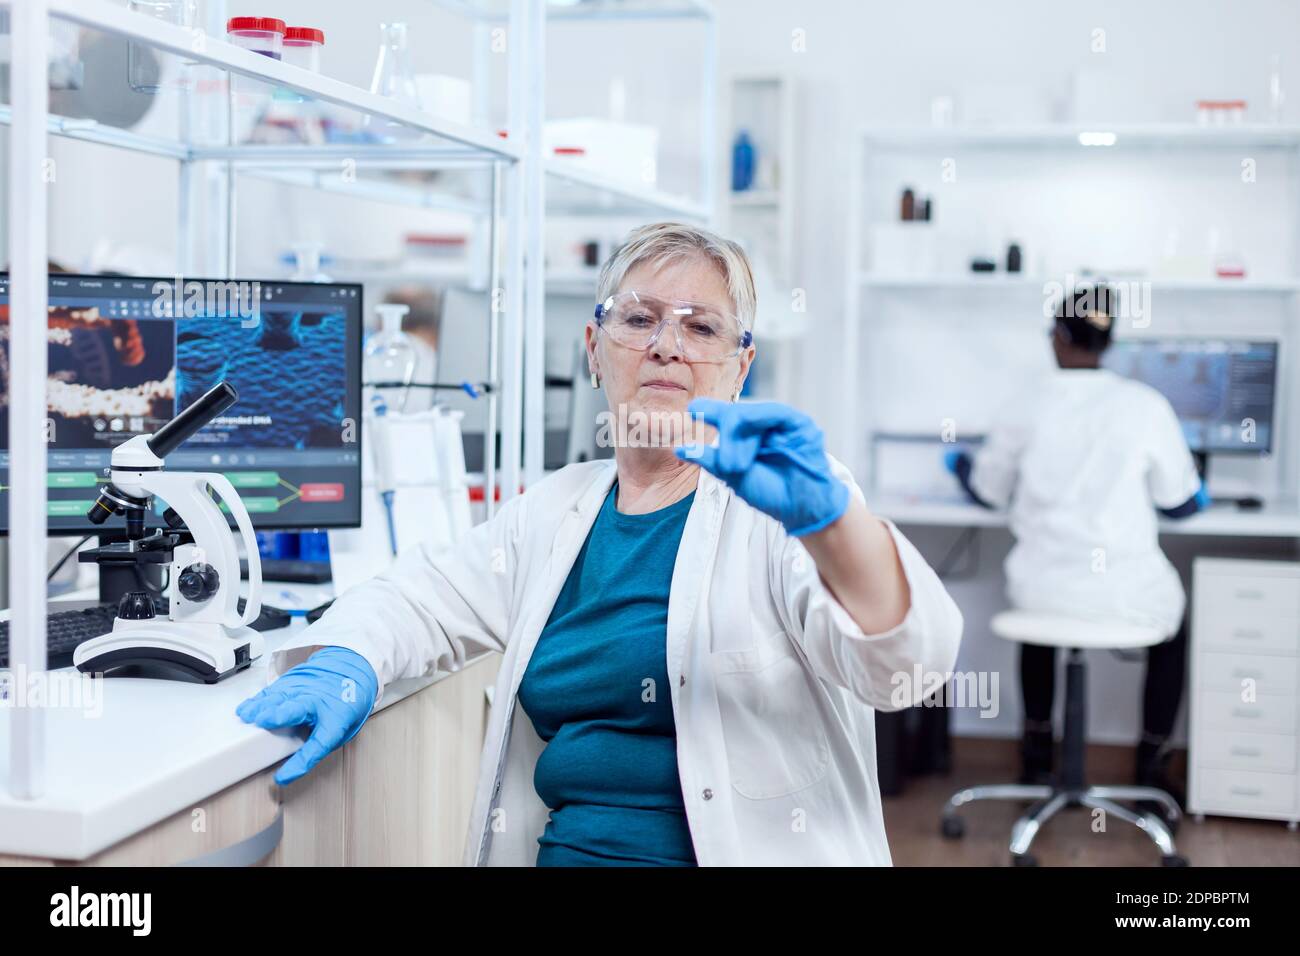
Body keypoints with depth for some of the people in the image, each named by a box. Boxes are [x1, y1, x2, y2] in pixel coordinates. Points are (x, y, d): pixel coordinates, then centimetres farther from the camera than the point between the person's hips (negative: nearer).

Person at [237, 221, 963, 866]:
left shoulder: (776, 496, -5)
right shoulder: (556, 509, 13)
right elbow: (421, 597, 19)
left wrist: (826, 516, -37)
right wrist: (345, 663, -2)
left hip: (743, 850, -4)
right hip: (555, 849, 4)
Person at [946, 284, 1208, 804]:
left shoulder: (1029, 404, -3)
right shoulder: (1146, 405, -7)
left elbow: (987, 491, 12)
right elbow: (1178, 502, 6)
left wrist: (960, 461, 35)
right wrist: (1198, 496, 31)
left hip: (1043, 586, 2)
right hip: (1125, 593, -1)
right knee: (1175, 621, 33)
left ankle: (1037, 749, 43)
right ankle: (1152, 765, 31)